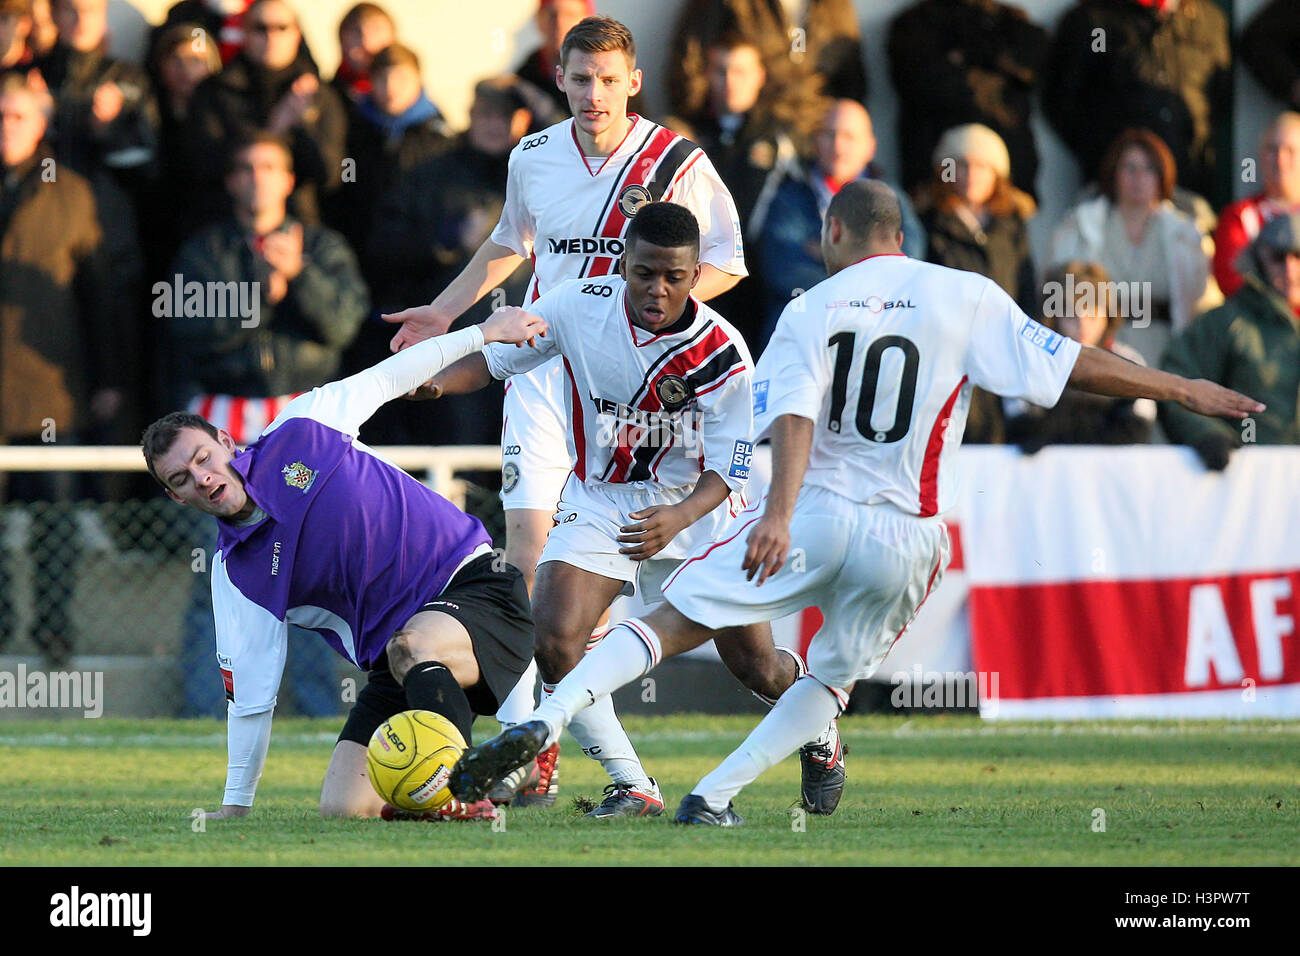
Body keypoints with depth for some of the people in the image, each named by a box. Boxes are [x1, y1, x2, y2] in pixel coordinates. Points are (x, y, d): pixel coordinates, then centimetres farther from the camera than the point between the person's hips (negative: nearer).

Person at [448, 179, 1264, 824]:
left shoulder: (812, 311, 2)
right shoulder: (966, 299, 2)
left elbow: (795, 418, -14)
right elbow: (1073, 366, 2)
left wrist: (779, 513, -27)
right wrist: (1187, 391, 10)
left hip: (811, 515, -1)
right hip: (905, 537, 1)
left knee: (673, 622, 2)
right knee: (835, 675, 20)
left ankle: (544, 723, -17)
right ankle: (714, 797, 5)